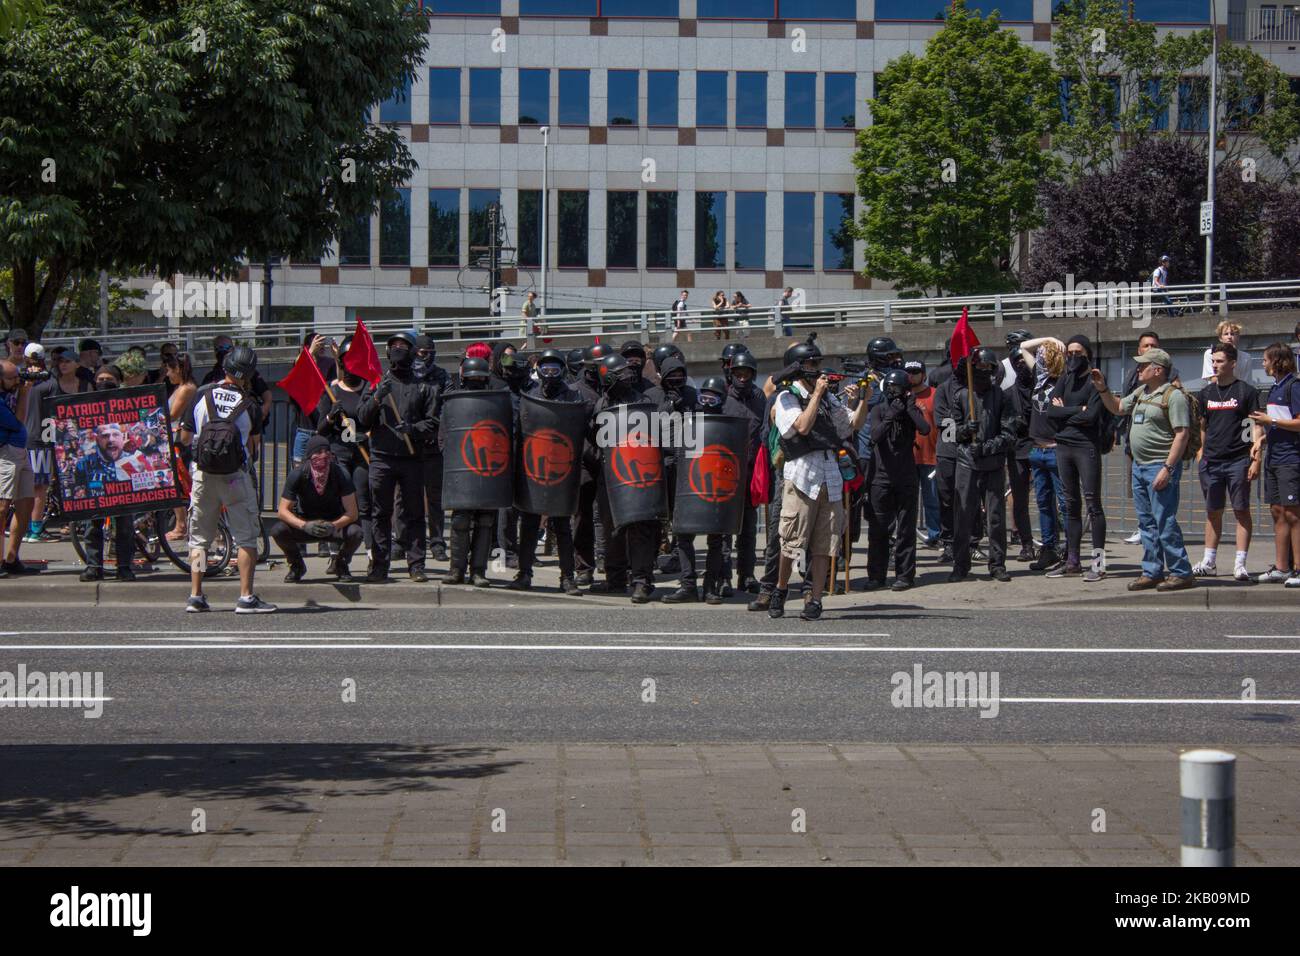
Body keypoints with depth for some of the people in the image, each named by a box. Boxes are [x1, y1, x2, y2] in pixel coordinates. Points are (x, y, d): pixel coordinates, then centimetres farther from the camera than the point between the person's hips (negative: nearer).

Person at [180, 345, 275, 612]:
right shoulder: (249, 404, -7)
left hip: (203, 474, 3)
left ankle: (195, 596, 12)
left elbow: (184, 437, 4)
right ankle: (246, 597, -2)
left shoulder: (202, 395, -2)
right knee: (246, 538, 3)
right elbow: (255, 444, 0)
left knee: (199, 538, 12)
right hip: (236, 475, -3)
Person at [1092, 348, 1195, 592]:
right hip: (1139, 466, 9)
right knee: (1147, 523, 12)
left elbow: (1182, 434, -17)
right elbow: (1117, 408, 30)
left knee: (1165, 522, -9)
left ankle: (1181, 573, -4)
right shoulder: (1141, 392, 15)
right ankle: (1152, 572, 18)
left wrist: (1167, 468, -22)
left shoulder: (1174, 396, -12)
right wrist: (1102, 389, 13)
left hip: (1160, 468, -9)